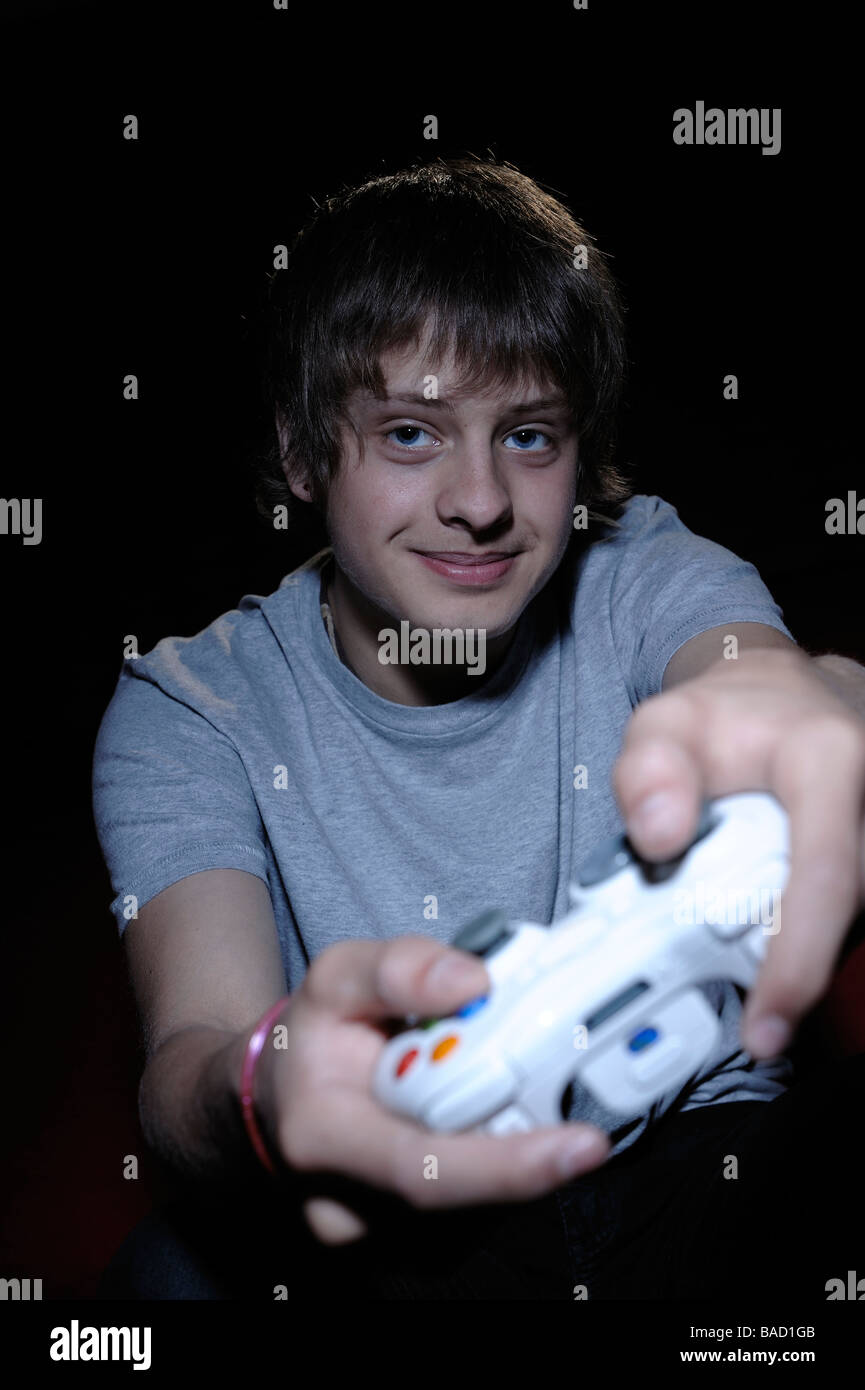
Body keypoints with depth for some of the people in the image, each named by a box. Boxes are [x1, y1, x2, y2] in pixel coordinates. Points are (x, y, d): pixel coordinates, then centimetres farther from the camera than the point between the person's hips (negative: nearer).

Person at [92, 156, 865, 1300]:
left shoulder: (645, 580, -4)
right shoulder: (187, 712, -6)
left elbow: (752, 657, -28)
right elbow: (194, 1044, -21)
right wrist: (264, 1090, -47)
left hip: (699, 1155, 0)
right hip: (389, 1224, 1)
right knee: (179, 1270, -30)